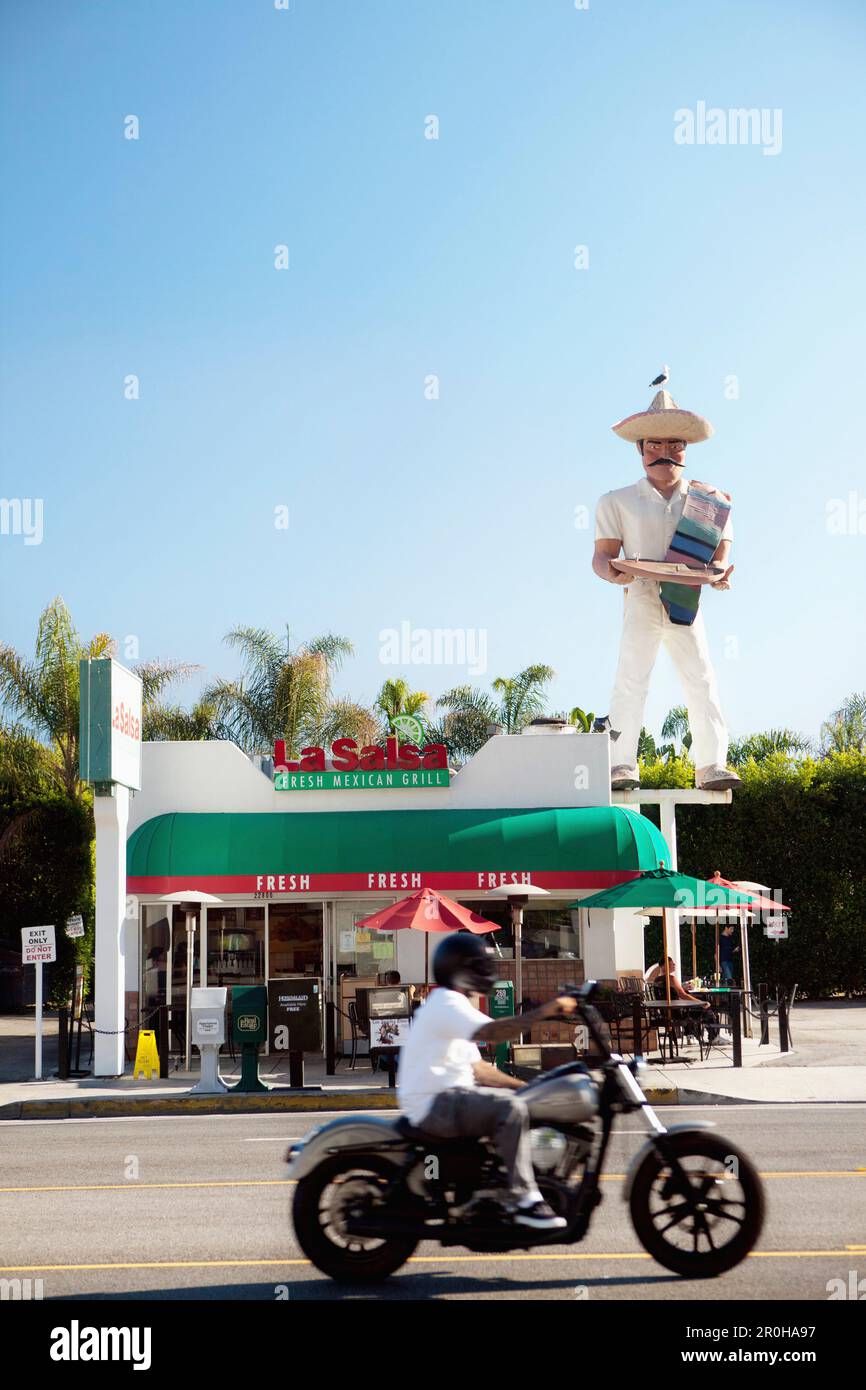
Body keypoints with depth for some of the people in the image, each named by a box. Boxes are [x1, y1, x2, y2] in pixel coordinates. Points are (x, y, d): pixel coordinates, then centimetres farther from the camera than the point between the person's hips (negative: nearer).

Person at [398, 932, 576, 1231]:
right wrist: (541, 1012, -32)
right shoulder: (446, 1003, -11)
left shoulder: (452, 1005, 22)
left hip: (450, 1097, 11)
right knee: (511, 1108, -27)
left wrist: (527, 1087, 13)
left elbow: (476, 1067, 20)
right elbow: (491, 1032, -30)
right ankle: (522, 1200, -26)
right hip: (435, 1103, -11)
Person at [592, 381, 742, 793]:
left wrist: (718, 573, -12)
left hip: (686, 602, 2)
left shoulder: (710, 503, 13)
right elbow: (601, 554, 3)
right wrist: (611, 571, -20)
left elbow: (721, 551, 11)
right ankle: (622, 764, -9)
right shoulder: (619, 502, 9)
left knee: (701, 678, -5)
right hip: (641, 599, -1)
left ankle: (710, 764, -4)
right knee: (631, 677, -10)